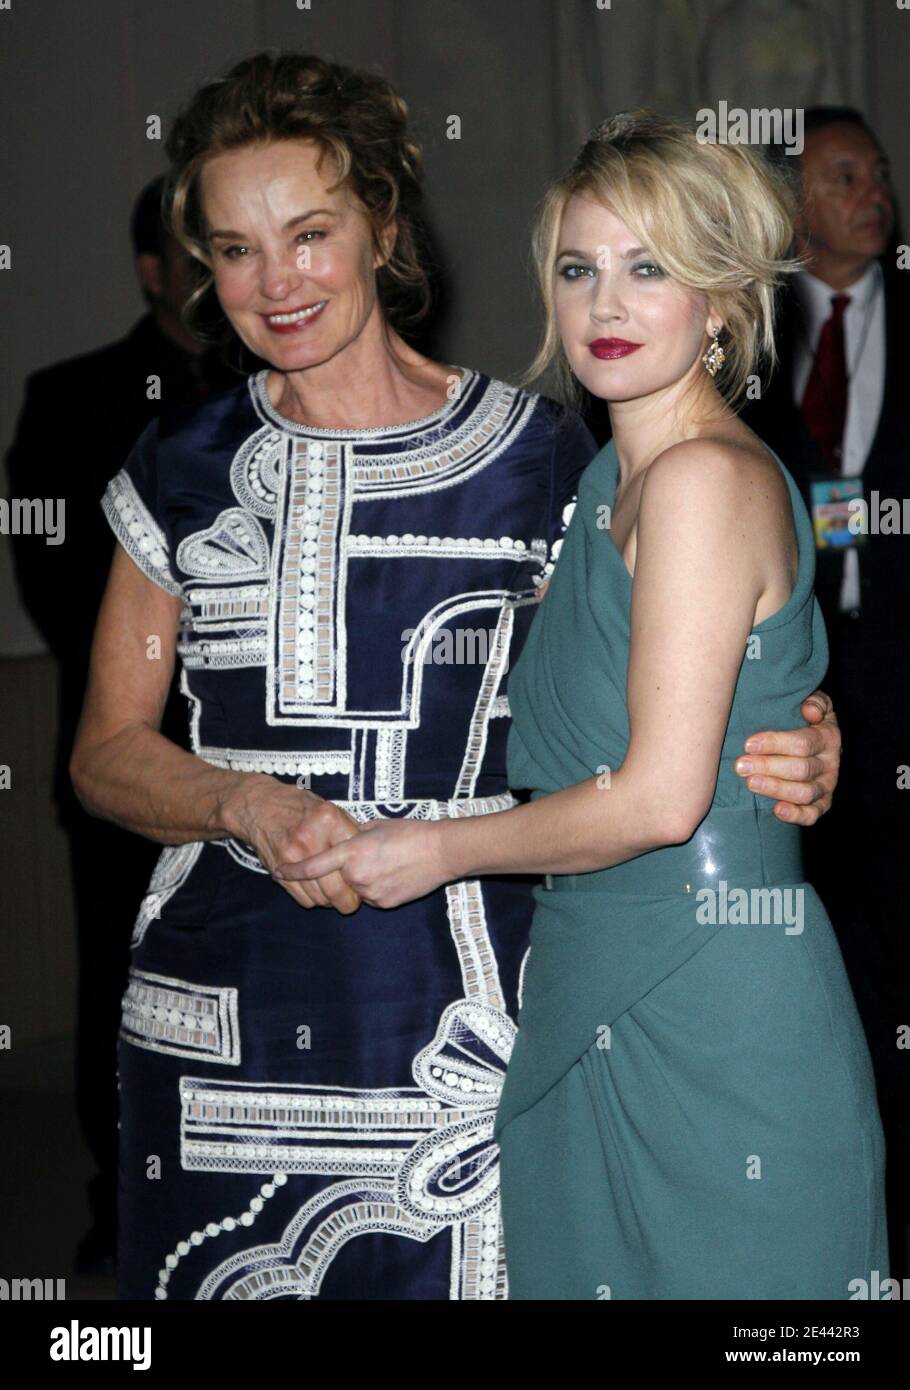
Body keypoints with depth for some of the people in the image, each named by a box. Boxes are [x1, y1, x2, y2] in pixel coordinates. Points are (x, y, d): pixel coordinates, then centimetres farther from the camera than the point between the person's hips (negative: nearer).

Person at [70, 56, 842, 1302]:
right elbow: (108, 753, 9)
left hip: (454, 1016, -2)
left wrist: (777, 766, -16)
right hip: (219, 1022, 2)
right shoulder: (183, 473, 7)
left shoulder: (536, 457, 0)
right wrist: (248, 804, -11)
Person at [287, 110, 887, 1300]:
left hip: (708, 1004, -9)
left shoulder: (706, 478, -15)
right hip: (599, 990, 9)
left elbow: (660, 797, -19)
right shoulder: (616, 478, 13)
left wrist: (436, 851, -6)